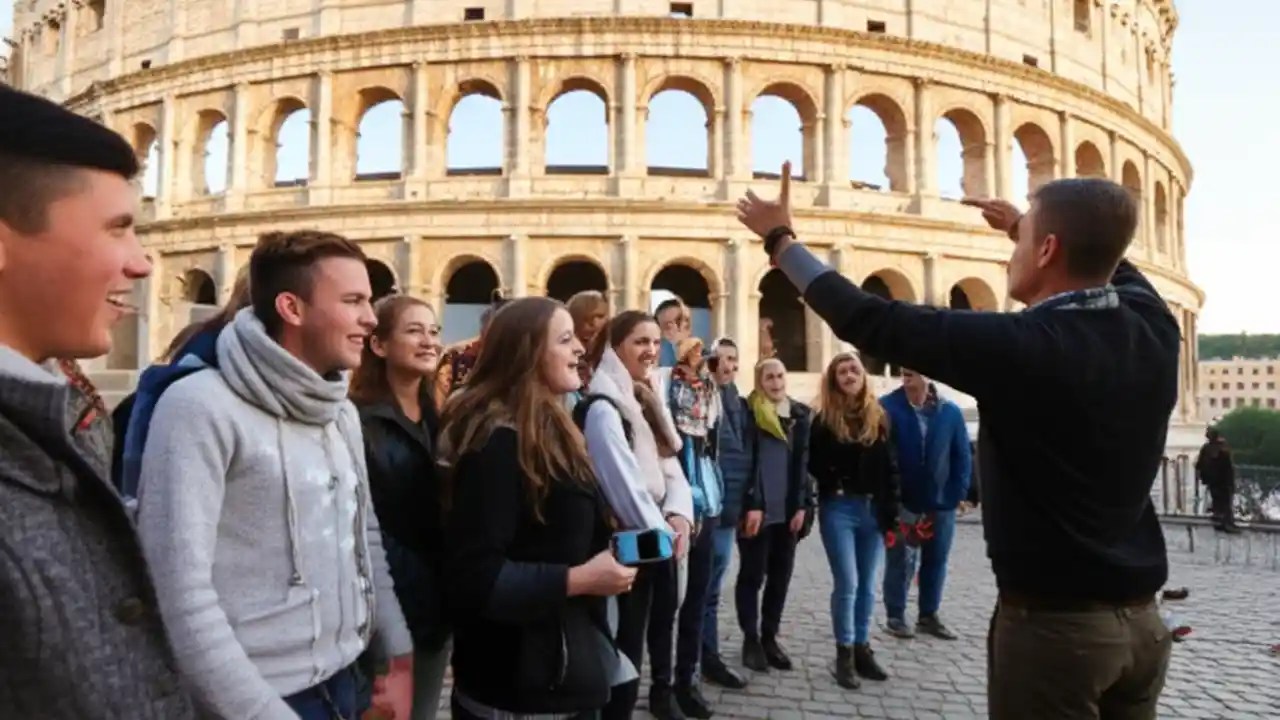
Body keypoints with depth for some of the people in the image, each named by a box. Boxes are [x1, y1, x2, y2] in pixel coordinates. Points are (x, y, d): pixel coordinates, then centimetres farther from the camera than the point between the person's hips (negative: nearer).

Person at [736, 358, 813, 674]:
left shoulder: (801, 414, 10)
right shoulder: (748, 412, -5)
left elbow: (804, 462, 9)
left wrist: (802, 506, 2)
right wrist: (751, 505, -15)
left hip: (788, 509, 5)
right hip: (757, 508, -4)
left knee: (781, 576, 11)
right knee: (752, 575, 5)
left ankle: (770, 636, 24)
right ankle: (750, 638, 17)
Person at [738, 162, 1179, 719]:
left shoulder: (1020, 346, -23)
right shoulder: (1155, 328, -4)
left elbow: (867, 320, -19)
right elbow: (1105, 263, 19)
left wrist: (779, 238, -7)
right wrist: (1021, 225, 31)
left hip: (1054, 621, -7)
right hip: (1140, 619, 7)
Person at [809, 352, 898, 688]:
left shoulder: (879, 417, 7)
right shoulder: (824, 419, -1)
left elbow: (890, 468, 6)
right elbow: (814, 464, -2)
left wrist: (891, 510, 1)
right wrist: (833, 486, -15)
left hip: (873, 508, 3)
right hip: (838, 508, -3)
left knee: (867, 585, 11)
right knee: (847, 583, -3)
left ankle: (862, 648, 23)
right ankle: (845, 654, 10)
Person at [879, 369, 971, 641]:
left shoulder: (950, 411, -1)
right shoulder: (887, 408, -11)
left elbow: (962, 455, 4)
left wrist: (959, 493, -2)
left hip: (941, 501, 4)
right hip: (902, 501, -4)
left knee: (936, 560, 13)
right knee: (902, 560, 4)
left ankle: (929, 615, 27)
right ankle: (895, 616, 16)